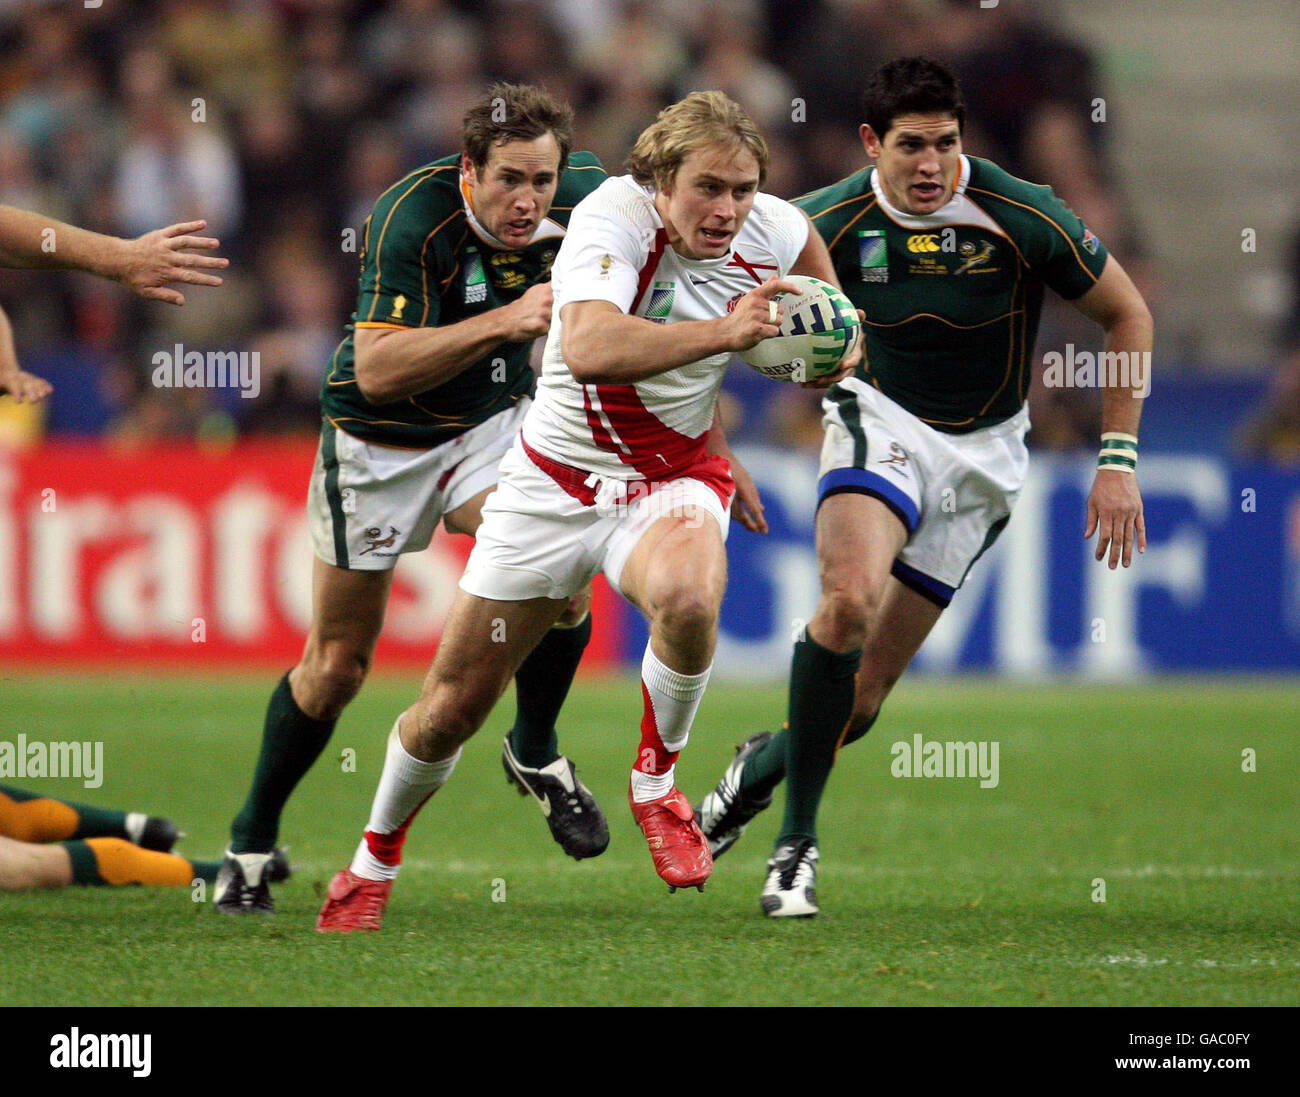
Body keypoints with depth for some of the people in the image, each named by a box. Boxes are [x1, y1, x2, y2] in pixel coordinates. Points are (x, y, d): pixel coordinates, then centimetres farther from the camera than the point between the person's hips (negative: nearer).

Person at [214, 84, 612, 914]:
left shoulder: (580, 192, -17)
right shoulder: (412, 218, -32)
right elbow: (377, 372, -38)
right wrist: (504, 322, -45)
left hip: (492, 421, 3)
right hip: (378, 440, -3)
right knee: (338, 665, 3)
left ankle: (536, 753, 3)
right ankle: (252, 844, 24)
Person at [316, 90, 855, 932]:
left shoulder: (776, 231, -11)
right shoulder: (614, 216, -25)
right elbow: (590, 350, -45)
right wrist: (723, 331, -51)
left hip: (673, 478, 2)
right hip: (557, 476, -1)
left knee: (687, 598, -36)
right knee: (453, 706, 5)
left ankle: (657, 783, -8)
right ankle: (377, 857, 35)